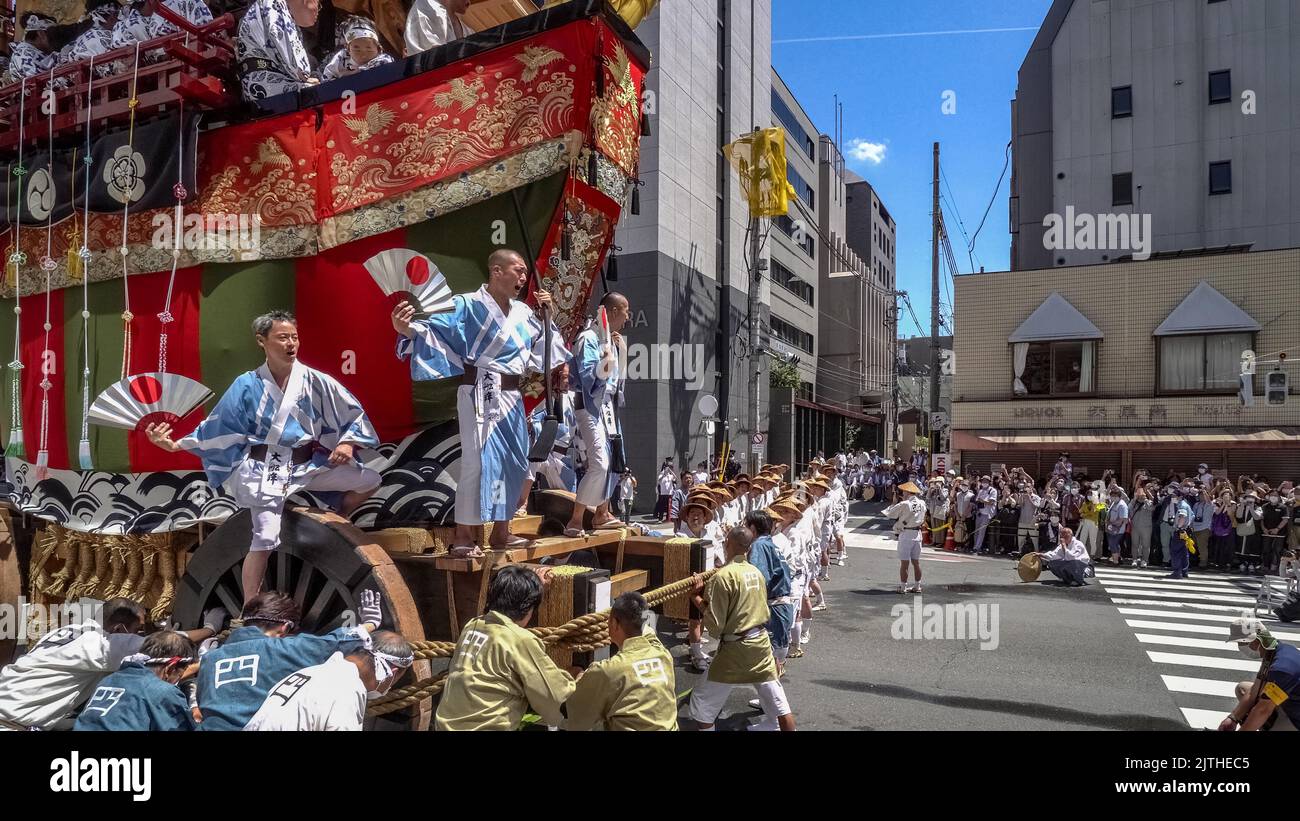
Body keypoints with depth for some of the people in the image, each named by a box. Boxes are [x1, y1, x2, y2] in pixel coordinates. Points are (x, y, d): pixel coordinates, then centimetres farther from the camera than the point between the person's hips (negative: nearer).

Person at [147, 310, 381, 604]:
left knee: (370, 481, -3)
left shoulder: (314, 381, -2)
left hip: (307, 466, 3)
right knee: (265, 539, -13)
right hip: (264, 469, -3)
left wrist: (348, 442, -10)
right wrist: (175, 445, -1)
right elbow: (217, 427, 4)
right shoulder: (248, 385, -3)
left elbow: (353, 412, 3)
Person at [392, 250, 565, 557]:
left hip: (512, 396, 8)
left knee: (514, 462, 10)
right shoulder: (469, 304, -9)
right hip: (482, 393, -7)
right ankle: (463, 537, -5)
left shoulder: (523, 312, 12)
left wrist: (546, 314, 11)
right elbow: (435, 327, -19)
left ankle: (501, 532, 22)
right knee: (478, 460, -13)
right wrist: (408, 329, -39)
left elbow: (542, 342, 27)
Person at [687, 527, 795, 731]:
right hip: (761, 641, 7)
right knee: (777, 699, 18)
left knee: (702, 701, 9)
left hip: (736, 647, -6)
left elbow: (715, 626, -17)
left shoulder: (723, 576, -17)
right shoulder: (756, 572, 4)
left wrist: (698, 599, -4)